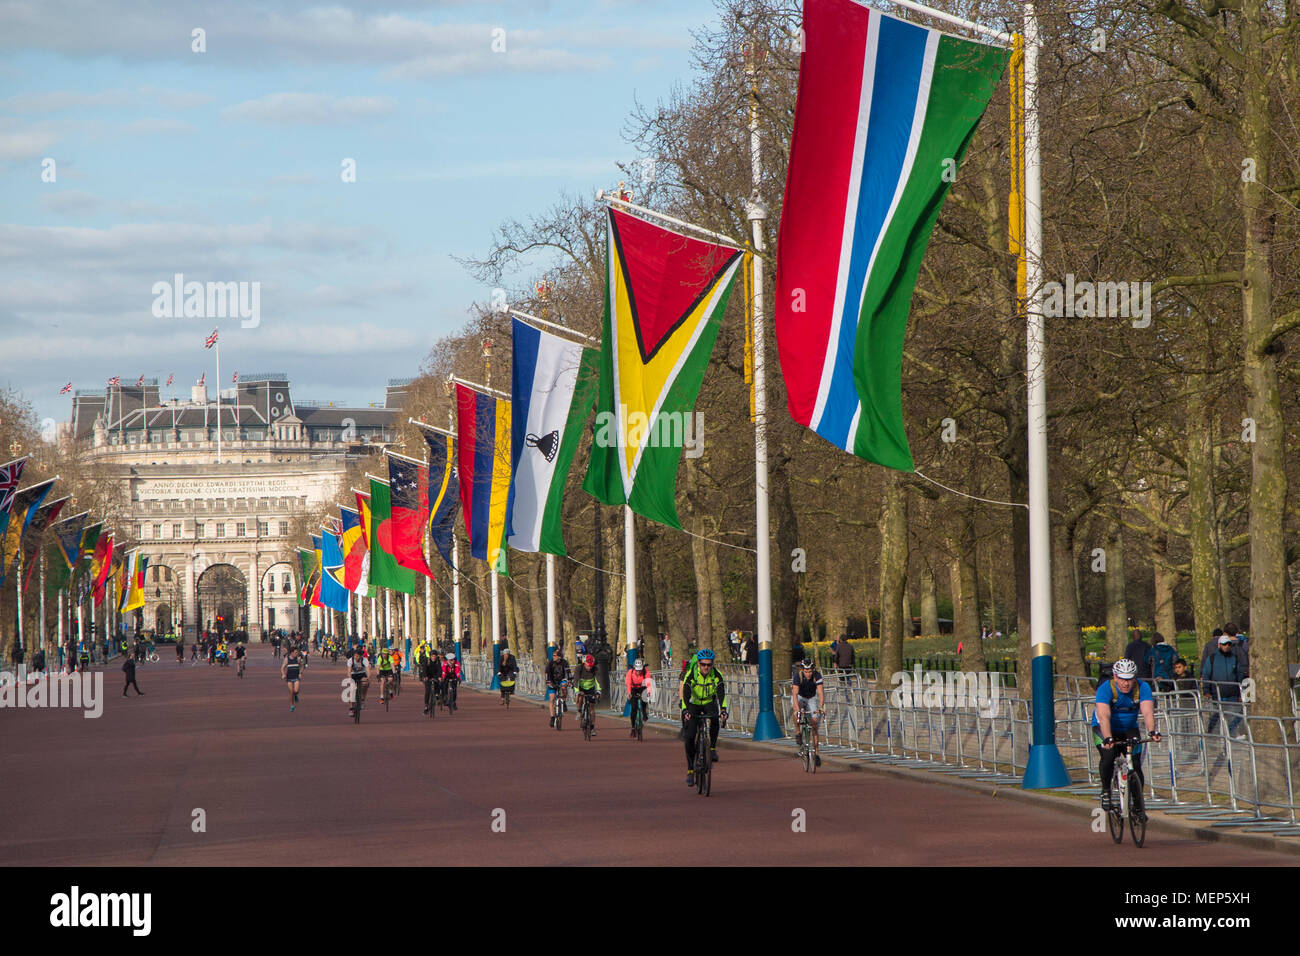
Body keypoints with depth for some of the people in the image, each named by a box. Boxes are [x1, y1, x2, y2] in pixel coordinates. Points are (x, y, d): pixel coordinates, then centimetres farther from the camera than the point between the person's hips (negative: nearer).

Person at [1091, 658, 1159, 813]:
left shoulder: (1142, 688, -20)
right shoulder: (1105, 689, -28)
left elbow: (1148, 712, -33)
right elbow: (1104, 716, -40)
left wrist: (1151, 731, -52)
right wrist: (1108, 738, -55)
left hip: (1129, 729, 2)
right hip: (1104, 729, -2)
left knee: (1135, 765, -11)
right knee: (1108, 755, -29)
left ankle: (1138, 804, 3)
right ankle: (1105, 791, -8)